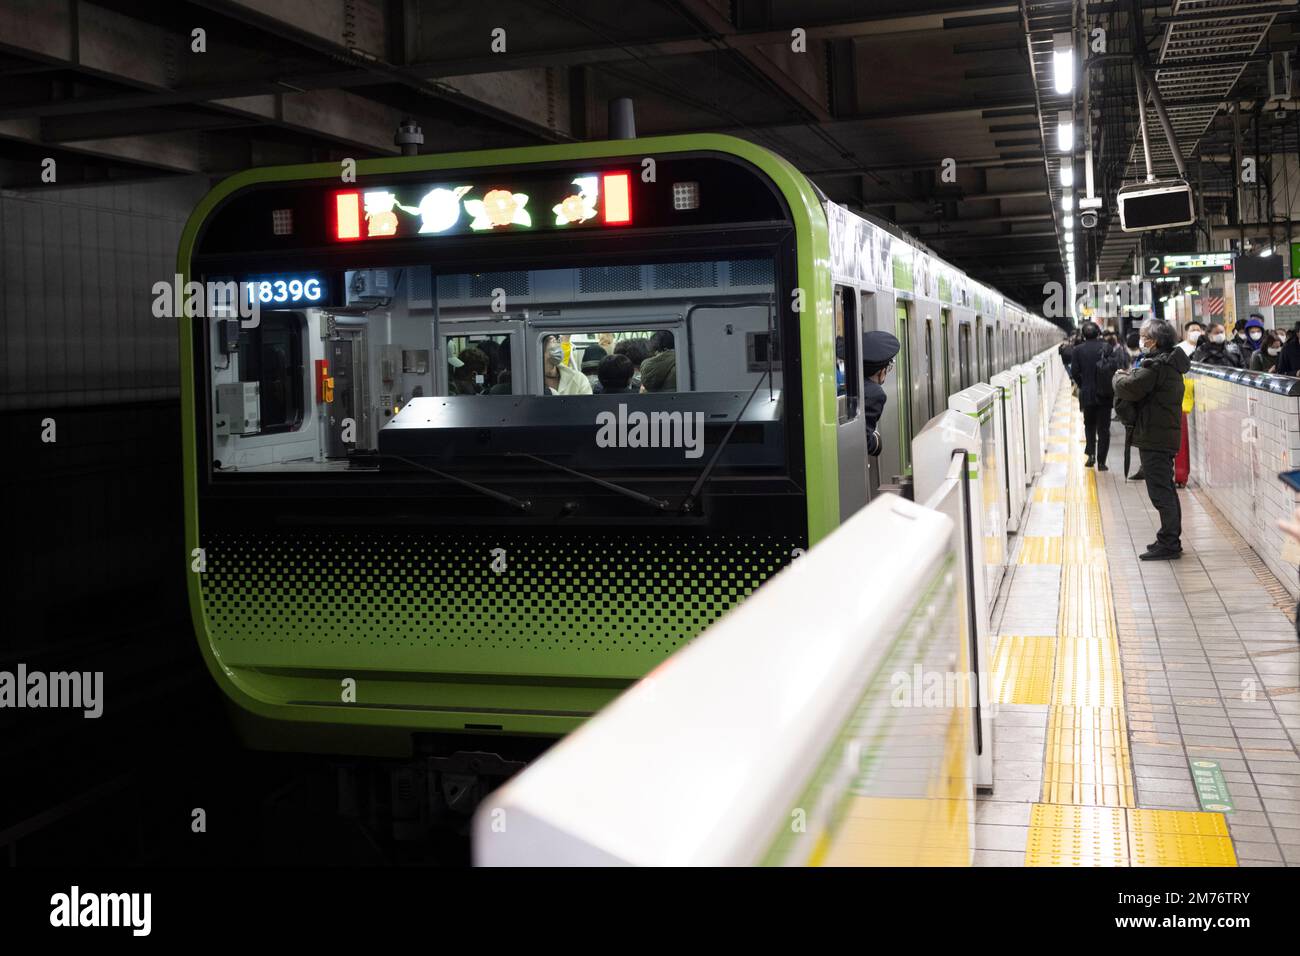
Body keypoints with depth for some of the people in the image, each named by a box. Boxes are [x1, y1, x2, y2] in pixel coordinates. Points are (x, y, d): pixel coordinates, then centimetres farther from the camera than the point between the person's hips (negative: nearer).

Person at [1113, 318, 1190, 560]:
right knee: (1166, 489, 17)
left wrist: (1120, 376, -1)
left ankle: (1169, 543, -3)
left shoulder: (1157, 365, -18)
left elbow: (1129, 388, -20)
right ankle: (1171, 539, 26)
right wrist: (1129, 376, 2)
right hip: (1165, 436, 11)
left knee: (1160, 491, -6)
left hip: (1154, 437, -11)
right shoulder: (1170, 363, 15)